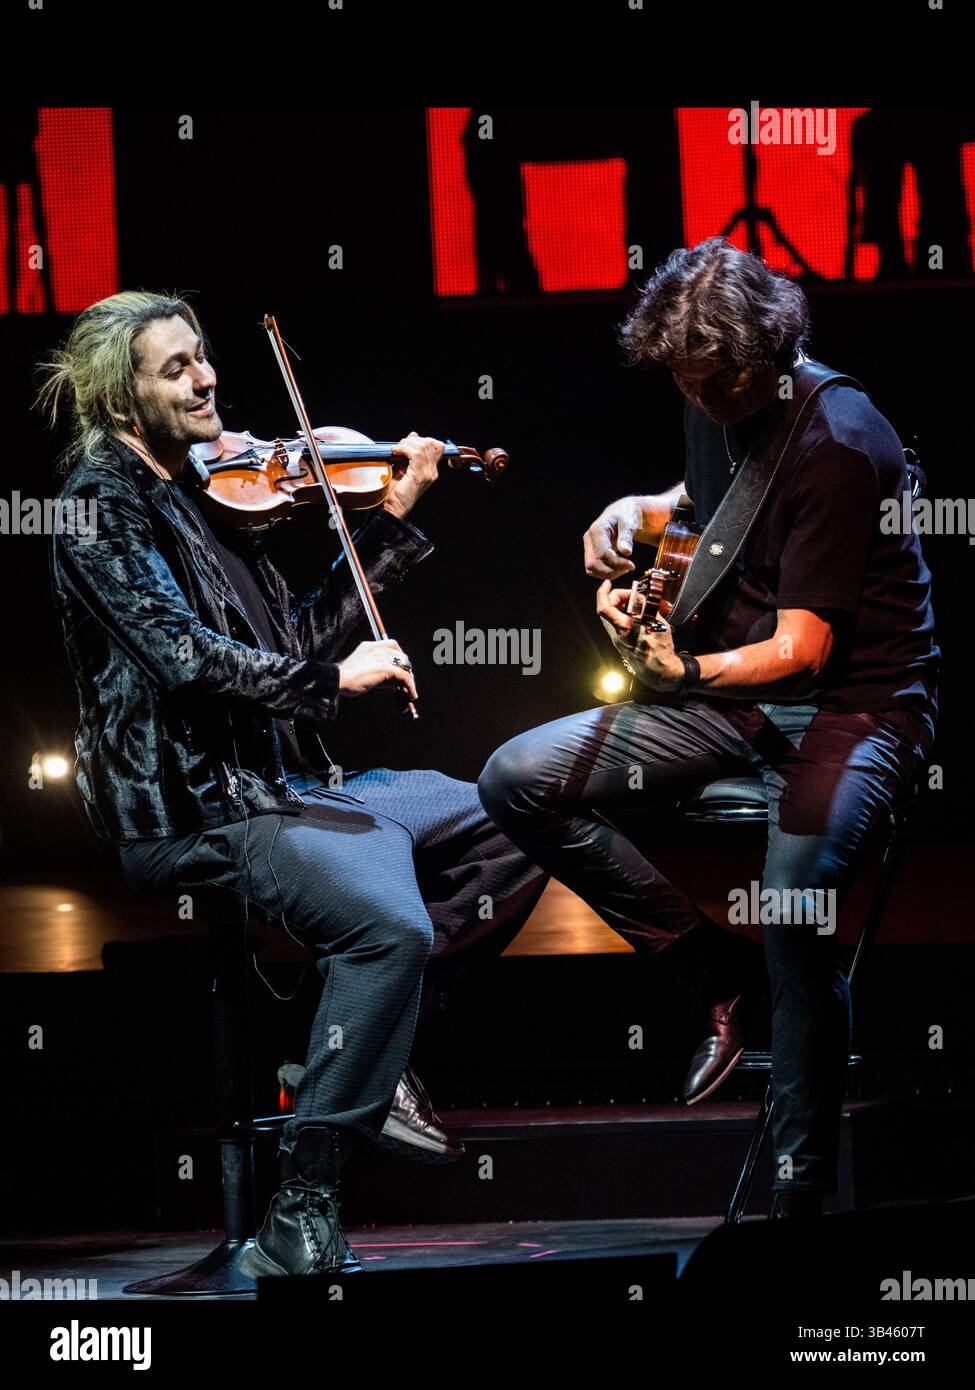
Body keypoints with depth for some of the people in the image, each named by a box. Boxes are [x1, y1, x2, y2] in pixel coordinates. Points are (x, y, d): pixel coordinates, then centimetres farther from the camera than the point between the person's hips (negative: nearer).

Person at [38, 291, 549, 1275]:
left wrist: (391, 525, 13)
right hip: (189, 813, -9)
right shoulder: (102, 505, -9)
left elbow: (294, 638, 17)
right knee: (390, 921, -32)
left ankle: (374, 1044, 8)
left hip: (281, 781, 9)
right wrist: (334, 676, -15)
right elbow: (185, 658, -20)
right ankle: (300, 1213, -27)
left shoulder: (207, 490, 16)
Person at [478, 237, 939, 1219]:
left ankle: (800, 1190, -19)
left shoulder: (835, 442, -21)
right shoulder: (715, 404, 3)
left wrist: (688, 675, -36)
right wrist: (642, 513, 8)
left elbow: (804, 648, -21)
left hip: (852, 704, -8)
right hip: (733, 689, 8)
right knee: (517, 780, -5)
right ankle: (717, 976, 2)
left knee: (795, 906, -34)